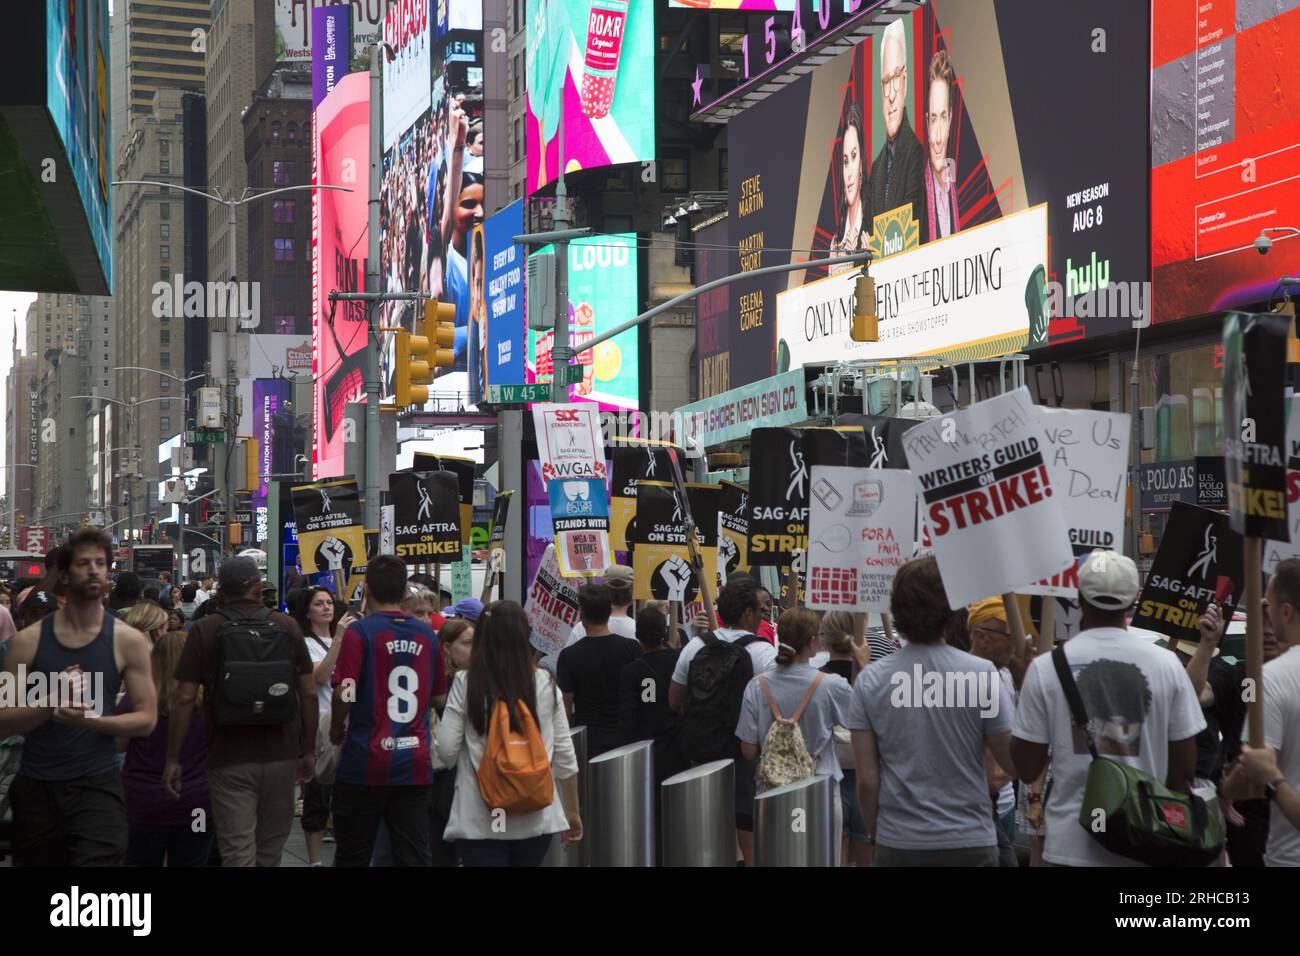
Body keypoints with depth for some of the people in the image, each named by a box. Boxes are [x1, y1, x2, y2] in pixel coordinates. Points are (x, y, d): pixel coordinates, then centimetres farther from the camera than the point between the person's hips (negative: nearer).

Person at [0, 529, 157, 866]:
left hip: (97, 784, -2)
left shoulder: (128, 640, 1)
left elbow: (147, 719, -1)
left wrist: (91, 719, -17)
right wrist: (51, 704, -18)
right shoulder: (29, 640, 2)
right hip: (35, 786, 2)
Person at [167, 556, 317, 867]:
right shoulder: (287, 626, 2)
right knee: (270, 850, 15)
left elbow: (185, 698, -7)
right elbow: (309, 692, 2)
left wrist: (172, 759, 0)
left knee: (237, 853, -3)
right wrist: (309, 750, 11)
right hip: (281, 755, 2)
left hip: (229, 759, -2)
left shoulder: (203, 631, -4)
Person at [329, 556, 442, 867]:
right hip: (415, 763, 4)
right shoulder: (427, 634, 7)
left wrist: (336, 730, 5)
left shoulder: (360, 631, -8)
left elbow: (345, 695, -14)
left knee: (353, 857, 7)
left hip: (366, 763, -4)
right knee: (414, 858, 3)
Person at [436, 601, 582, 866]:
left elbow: (446, 752, -6)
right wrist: (572, 813, 15)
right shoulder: (545, 683, 1)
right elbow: (564, 754, 4)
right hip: (536, 818, 3)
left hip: (480, 820, -3)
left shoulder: (465, 683, -5)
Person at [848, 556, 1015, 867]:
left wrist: (876, 836, 12)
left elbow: (867, 780, -3)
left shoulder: (869, 681, -3)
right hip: (970, 843, -1)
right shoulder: (983, 675, -8)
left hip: (897, 844, 1)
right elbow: (1015, 765, -2)